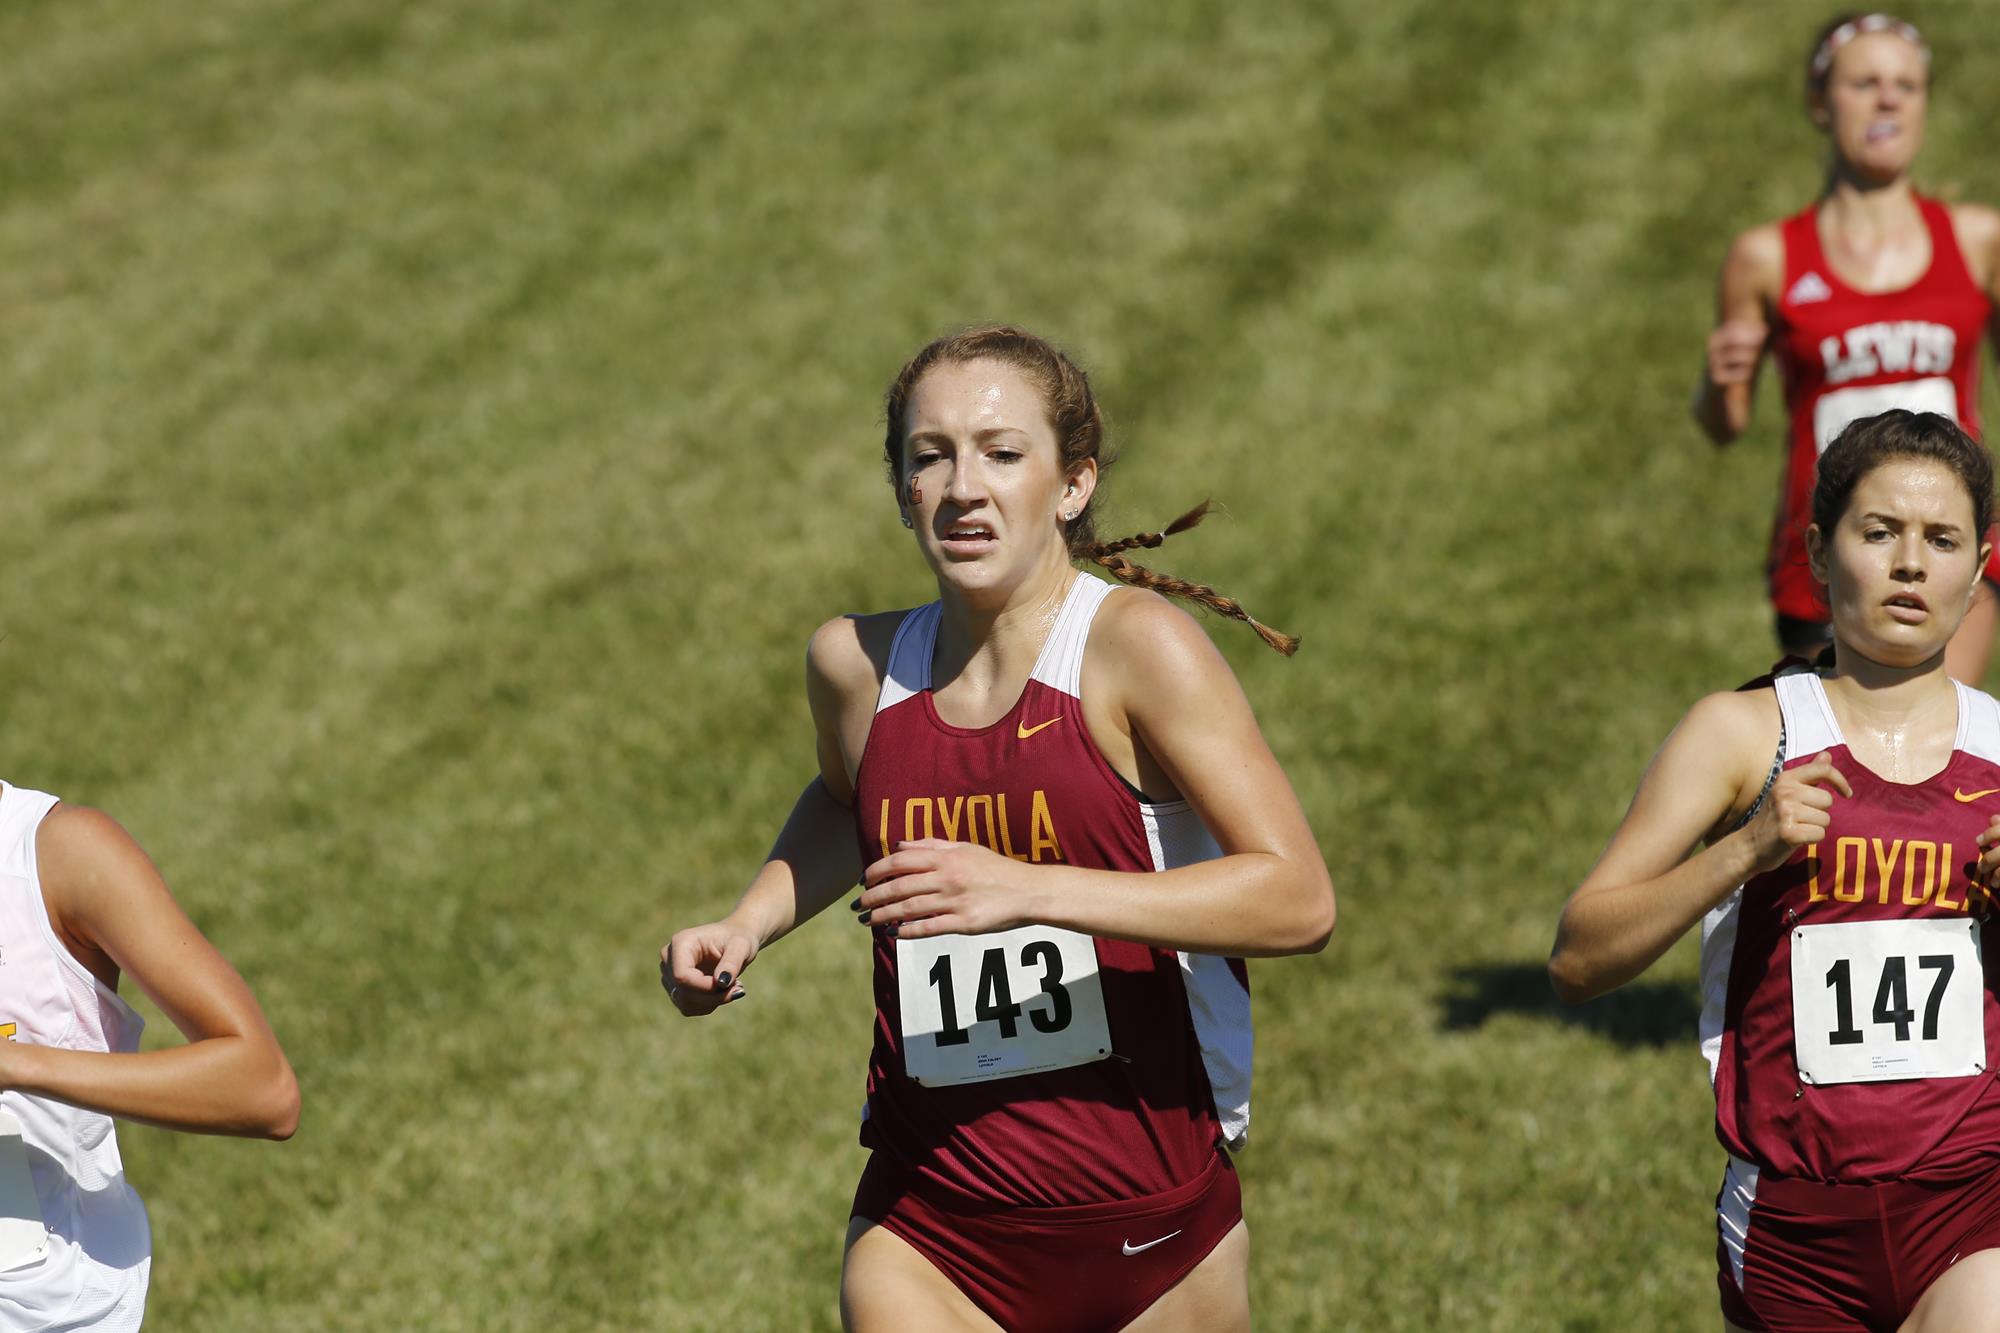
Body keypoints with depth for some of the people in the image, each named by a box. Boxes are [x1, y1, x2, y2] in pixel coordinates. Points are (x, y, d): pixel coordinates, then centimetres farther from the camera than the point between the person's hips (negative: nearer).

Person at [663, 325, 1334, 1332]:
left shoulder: (1135, 646, -12)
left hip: (1152, 1228, -2)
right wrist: (746, 927, 9)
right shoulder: (856, 664, 1)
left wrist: (1030, 889, -27)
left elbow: (1299, 900, -20)